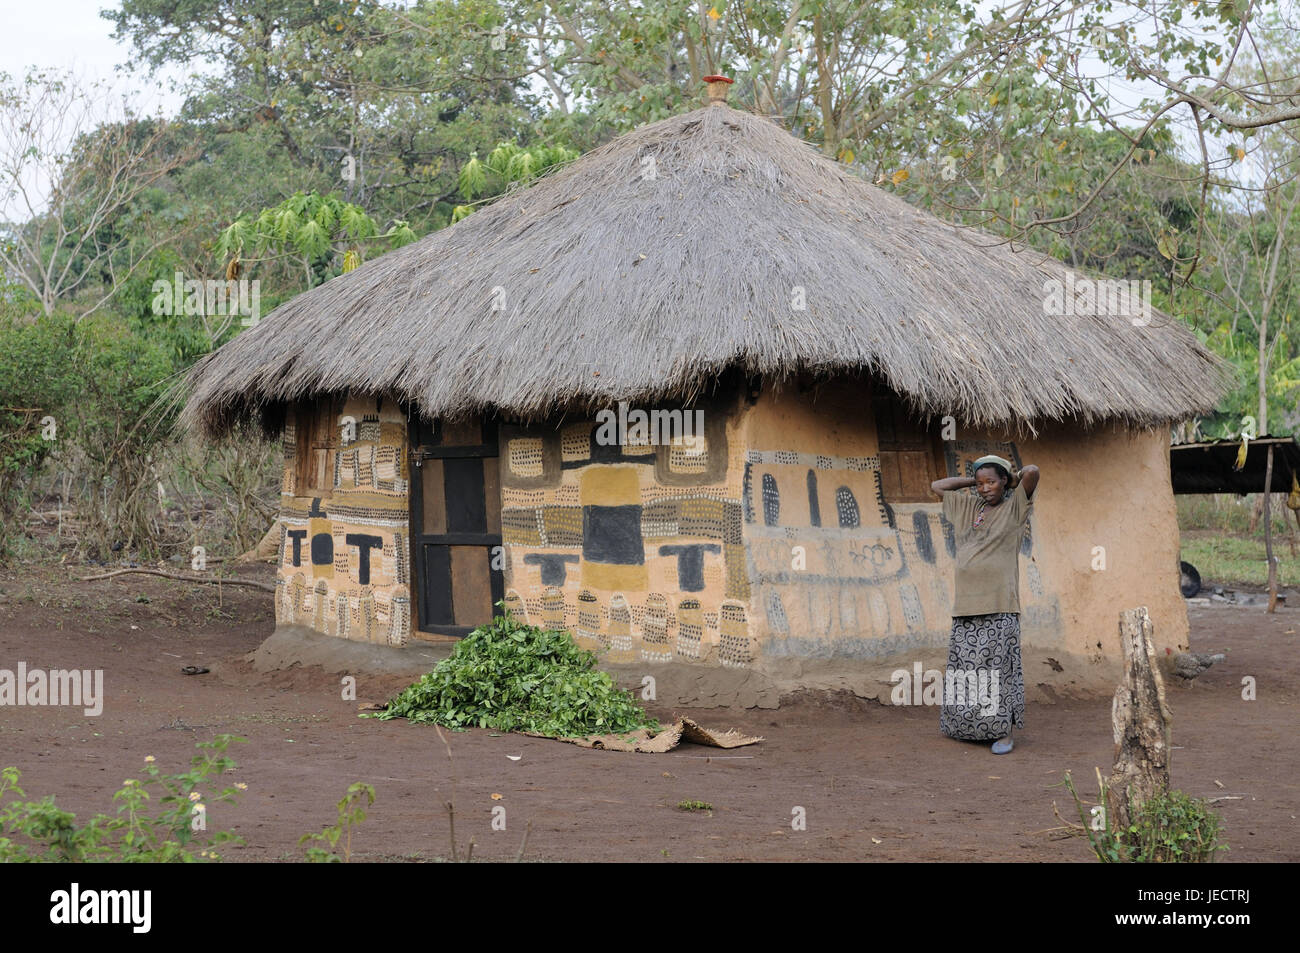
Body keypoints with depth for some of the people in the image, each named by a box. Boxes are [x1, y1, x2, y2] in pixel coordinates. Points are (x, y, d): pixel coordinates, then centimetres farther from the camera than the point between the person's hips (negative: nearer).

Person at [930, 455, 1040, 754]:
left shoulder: (1014, 507, 4)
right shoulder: (967, 507, 18)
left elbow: (1032, 472, -10)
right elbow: (937, 486, 27)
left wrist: (1014, 478, 11)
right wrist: (972, 480, 20)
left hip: (999, 606, -5)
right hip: (966, 604, 5)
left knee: (999, 667, -6)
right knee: (966, 666, 6)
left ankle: (1005, 732, -3)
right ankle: (970, 726, 16)